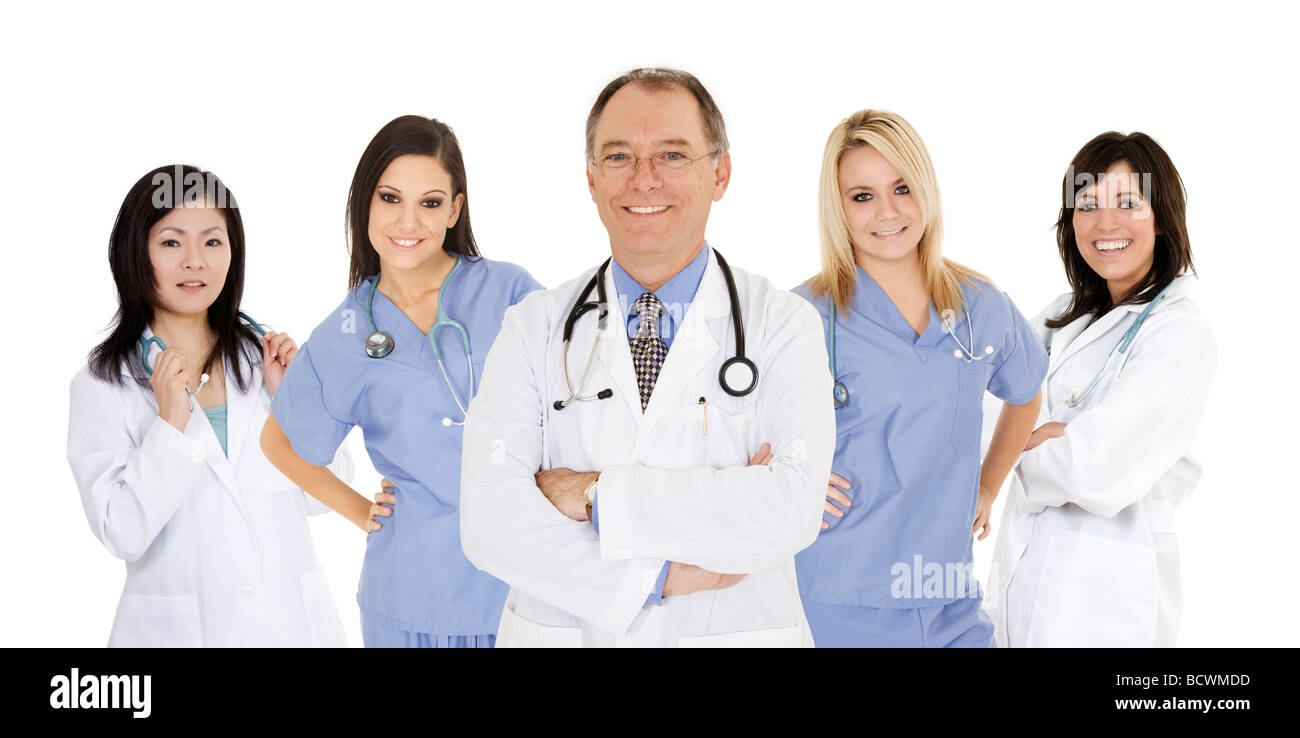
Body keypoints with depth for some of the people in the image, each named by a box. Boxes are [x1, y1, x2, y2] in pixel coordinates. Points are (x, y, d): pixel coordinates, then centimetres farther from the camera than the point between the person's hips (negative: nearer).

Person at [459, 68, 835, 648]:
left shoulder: (783, 324, -7)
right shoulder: (533, 328, -4)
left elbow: (791, 507, -22)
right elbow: (489, 519, -14)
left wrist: (595, 495, -20)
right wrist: (660, 577, -21)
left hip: (736, 634, -1)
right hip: (561, 632, 1)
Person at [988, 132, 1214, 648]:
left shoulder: (1179, 334, -15)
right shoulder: (1070, 314, 8)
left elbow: (1086, 467, -23)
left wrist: (1026, 441, -3)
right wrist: (1052, 436, -13)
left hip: (1102, 591, -7)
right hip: (1027, 564, 7)